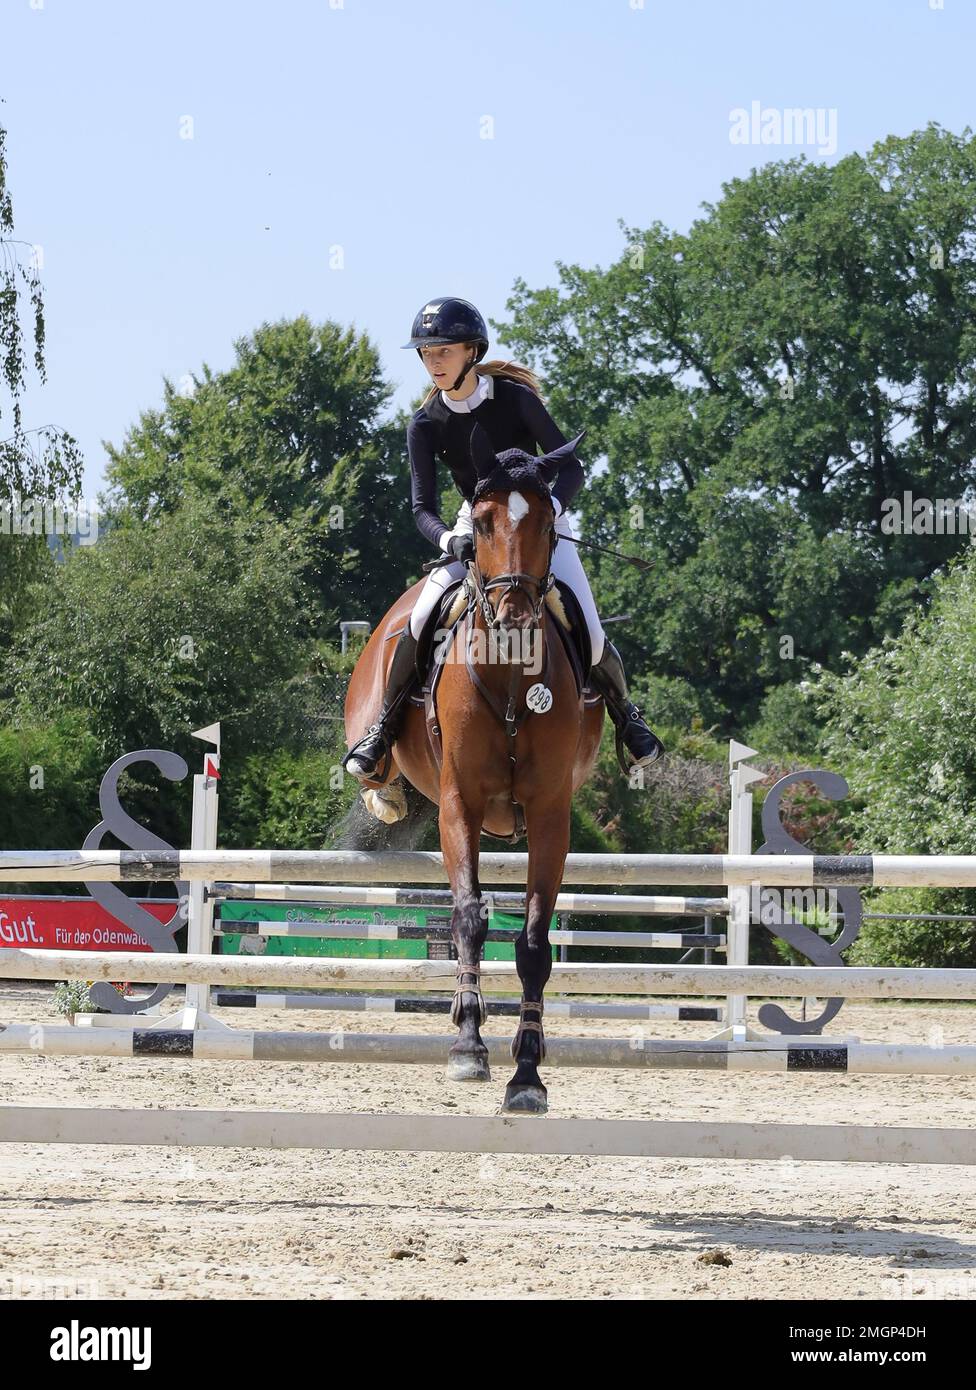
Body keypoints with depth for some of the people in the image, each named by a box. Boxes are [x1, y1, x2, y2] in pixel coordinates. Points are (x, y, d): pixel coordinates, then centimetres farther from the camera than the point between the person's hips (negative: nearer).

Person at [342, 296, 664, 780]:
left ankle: (624, 714, 15)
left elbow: (570, 468, -15)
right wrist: (450, 540, -33)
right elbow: (422, 507, -11)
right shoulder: (426, 425, -10)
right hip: (476, 530, 2)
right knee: (420, 622, -20)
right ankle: (382, 730, -3)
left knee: (590, 637, -16)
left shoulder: (515, 398, -16)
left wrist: (546, 510, -35)